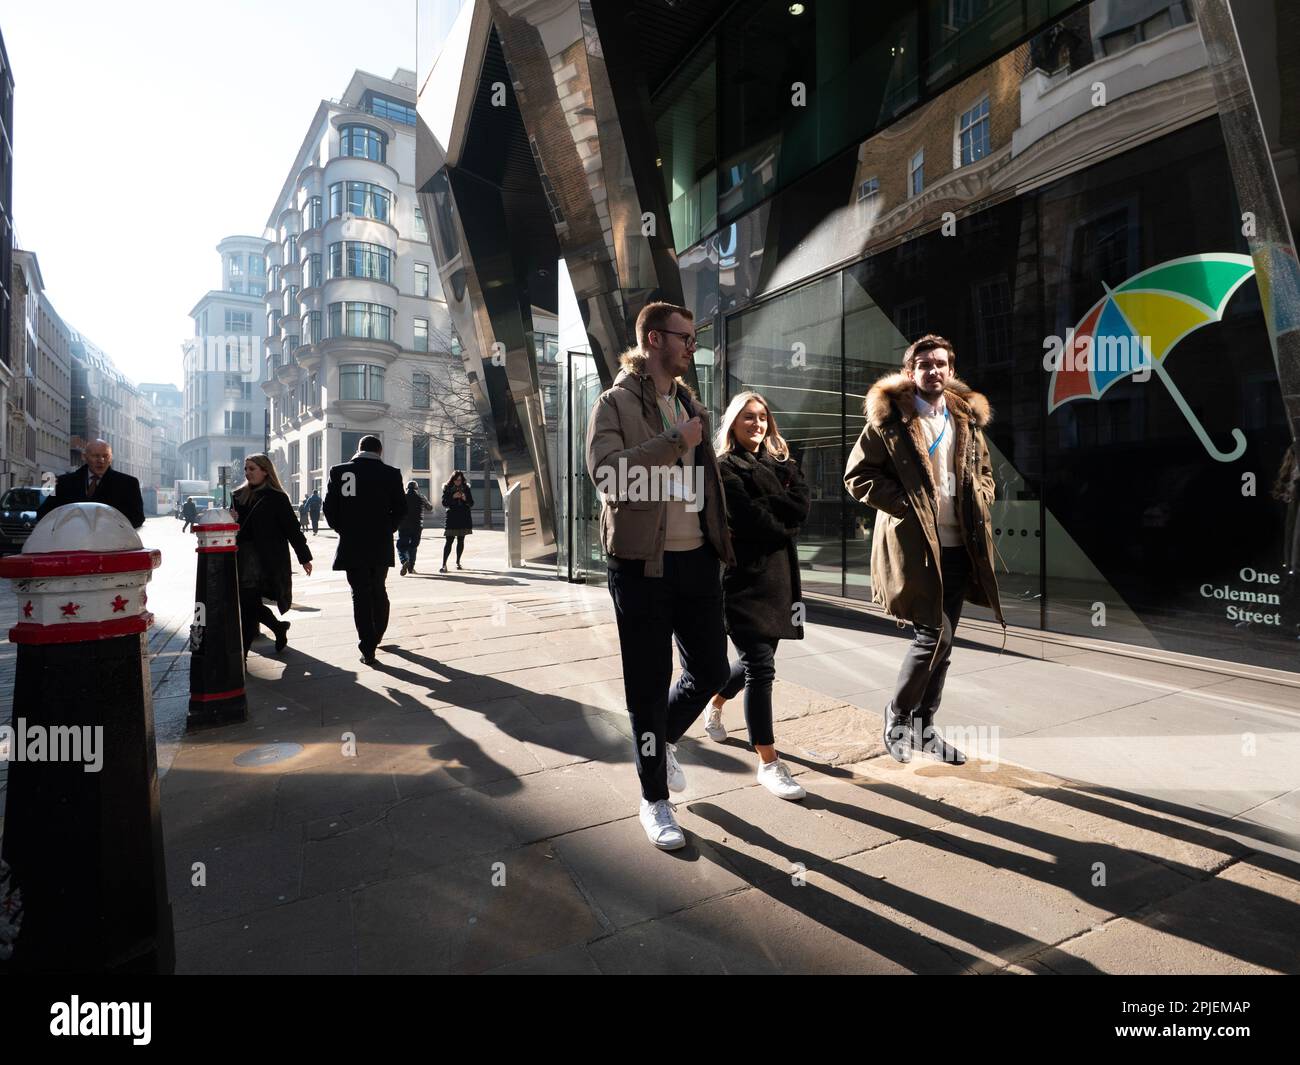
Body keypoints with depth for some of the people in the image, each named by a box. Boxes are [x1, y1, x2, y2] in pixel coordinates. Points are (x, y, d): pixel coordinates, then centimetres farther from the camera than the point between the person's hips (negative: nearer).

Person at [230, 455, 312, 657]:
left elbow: (292, 528, -5)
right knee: (250, 604, 6)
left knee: (249, 604, -7)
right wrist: (230, 519, -4)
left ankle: (241, 654, -1)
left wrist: (304, 557, -4)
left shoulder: (277, 498, -5)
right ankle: (279, 627, 32)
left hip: (268, 561, -6)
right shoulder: (239, 496, 13)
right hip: (242, 558, 6)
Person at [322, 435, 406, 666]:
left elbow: (328, 507, -2)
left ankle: (368, 648, 1)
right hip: (381, 545, 1)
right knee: (378, 591, 18)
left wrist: (342, 529, 11)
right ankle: (376, 637, 30)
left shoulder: (339, 471, -3)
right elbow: (401, 509, -3)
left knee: (360, 594, 4)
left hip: (351, 545, 0)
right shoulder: (390, 474, -5)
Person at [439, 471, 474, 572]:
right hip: (452, 517, -3)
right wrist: (453, 497, -16)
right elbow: (444, 503, -3)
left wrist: (465, 499, -12)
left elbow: (471, 503, 8)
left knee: (461, 540, 8)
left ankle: (458, 562, 20)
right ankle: (444, 565, -10)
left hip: (464, 518, 3)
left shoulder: (466, 488, 8)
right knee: (449, 541, -8)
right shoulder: (447, 489, 3)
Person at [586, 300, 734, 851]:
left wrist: (720, 542, 14)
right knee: (649, 684, 4)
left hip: (697, 558, 6)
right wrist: (675, 443, -18)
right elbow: (605, 470, -20)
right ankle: (654, 799, 22)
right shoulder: (616, 403, -3)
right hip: (641, 563, -6)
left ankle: (662, 740, 40)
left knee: (710, 670, 10)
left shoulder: (691, 404, 17)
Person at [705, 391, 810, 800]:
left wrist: (764, 508, -14)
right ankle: (768, 764, 0)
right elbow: (752, 521, -16)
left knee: (756, 659, 18)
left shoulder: (781, 464, 16)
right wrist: (783, 524, -1)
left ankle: (715, 708, 45)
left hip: (778, 576, 7)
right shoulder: (725, 468, -4)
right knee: (761, 666, -9)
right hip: (743, 578, -7)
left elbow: (801, 506, -2)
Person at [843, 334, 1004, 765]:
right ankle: (897, 714, 14)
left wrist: (978, 503, 4)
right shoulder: (889, 416, -5)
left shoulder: (967, 418, 13)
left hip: (958, 546, 6)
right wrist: (906, 504, -13)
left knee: (942, 640, 11)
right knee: (935, 635, -10)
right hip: (914, 544, -6)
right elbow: (857, 475, -7)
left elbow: (983, 471, 24)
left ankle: (924, 727, 26)